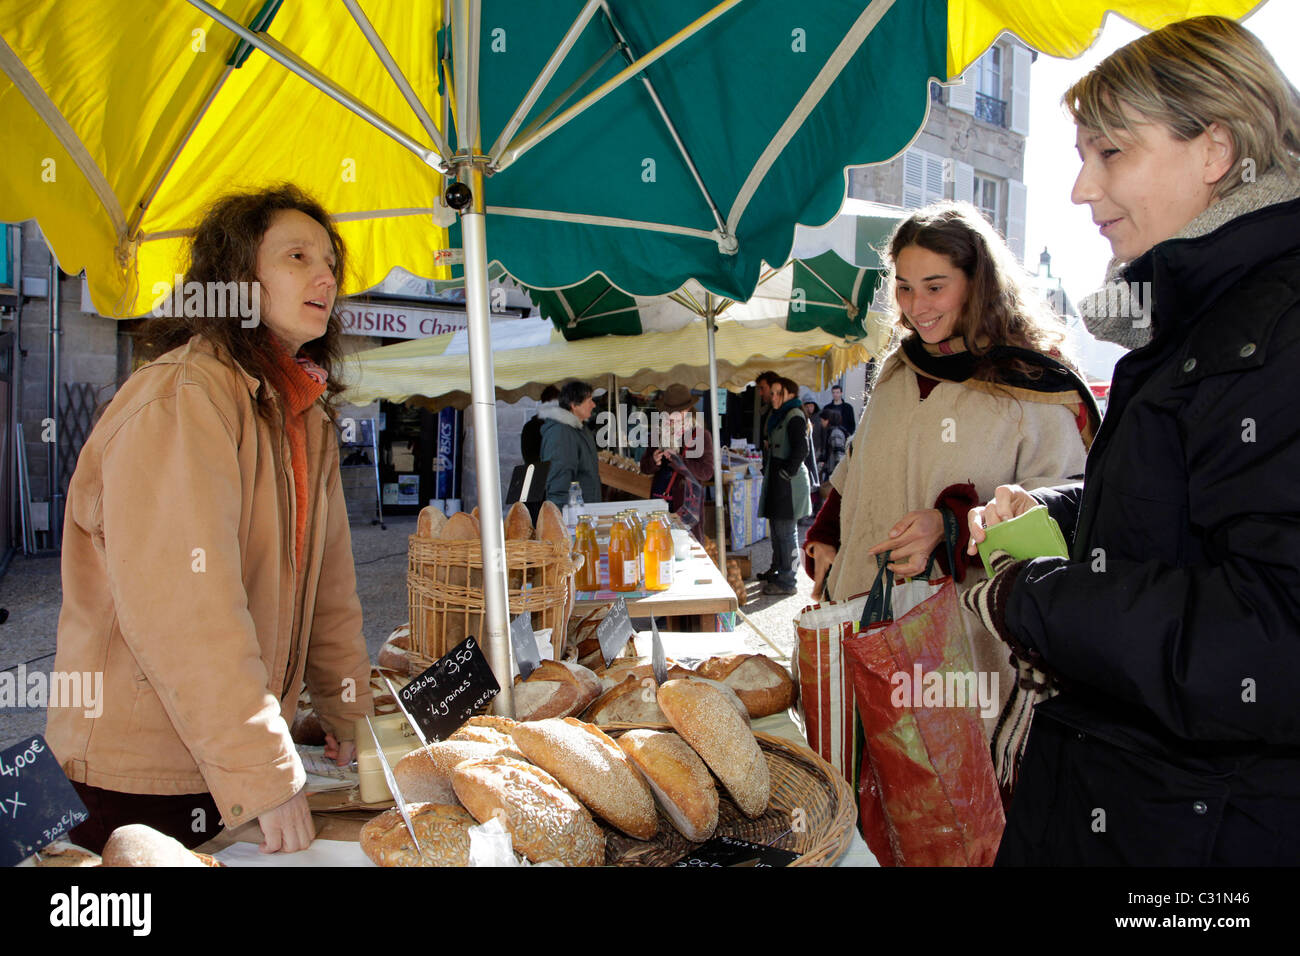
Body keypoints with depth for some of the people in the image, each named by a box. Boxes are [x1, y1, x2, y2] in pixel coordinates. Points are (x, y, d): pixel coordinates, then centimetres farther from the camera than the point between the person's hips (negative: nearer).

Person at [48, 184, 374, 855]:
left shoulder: (306, 414, 9)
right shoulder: (182, 398, -20)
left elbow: (326, 578, 12)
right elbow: (183, 610, -27)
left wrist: (349, 710, 11)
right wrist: (265, 775, -26)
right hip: (145, 766, -8)